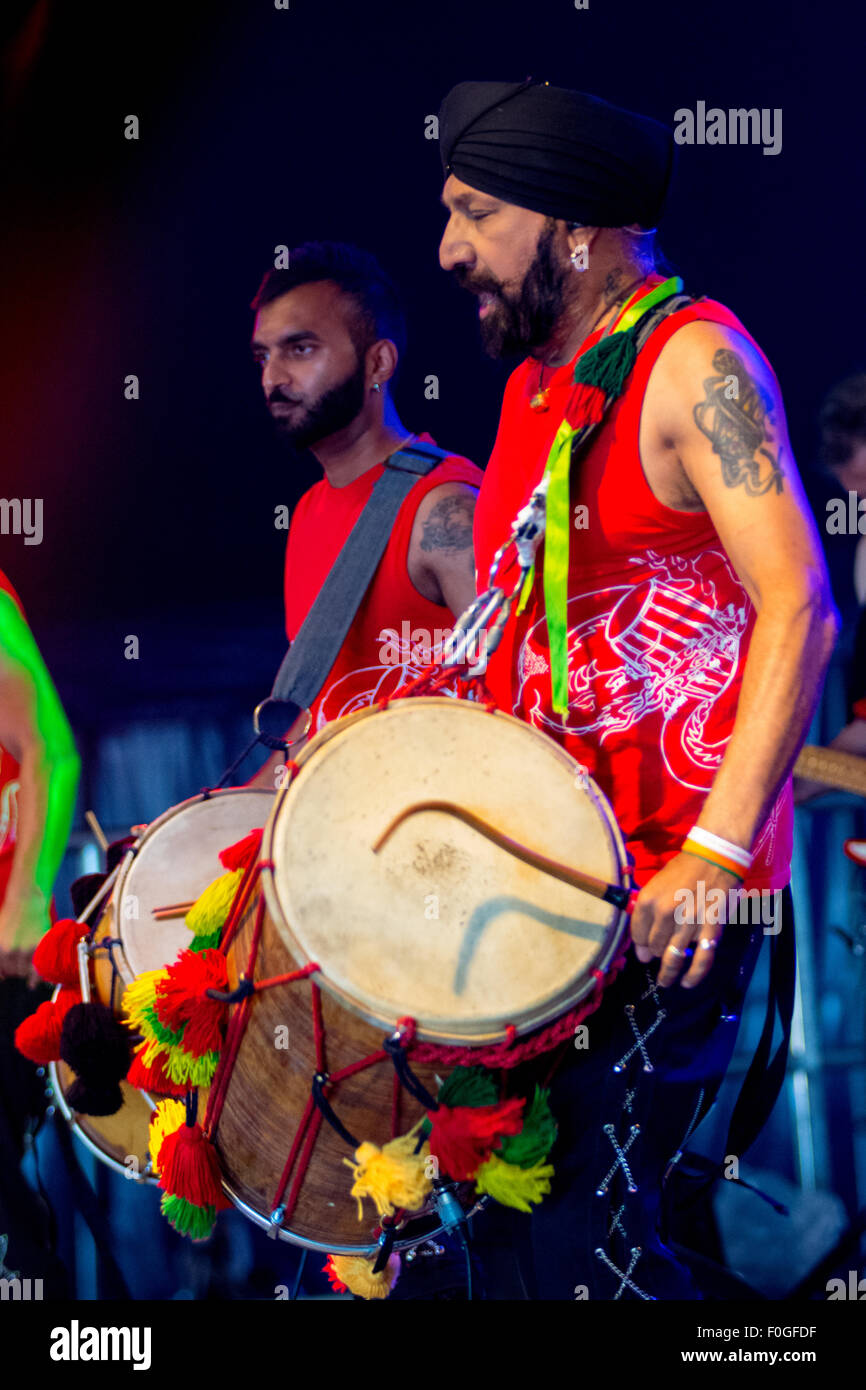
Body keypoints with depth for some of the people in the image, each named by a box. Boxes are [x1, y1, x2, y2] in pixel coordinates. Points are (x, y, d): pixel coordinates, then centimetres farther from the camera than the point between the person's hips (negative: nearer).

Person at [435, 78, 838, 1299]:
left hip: (673, 888, -8)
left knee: (586, 1224, -11)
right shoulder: (536, 383, 16)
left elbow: (800, 612, -19)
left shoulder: (693, 362, -11)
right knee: (535, 1196, 8)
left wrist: (714, 855, -25)